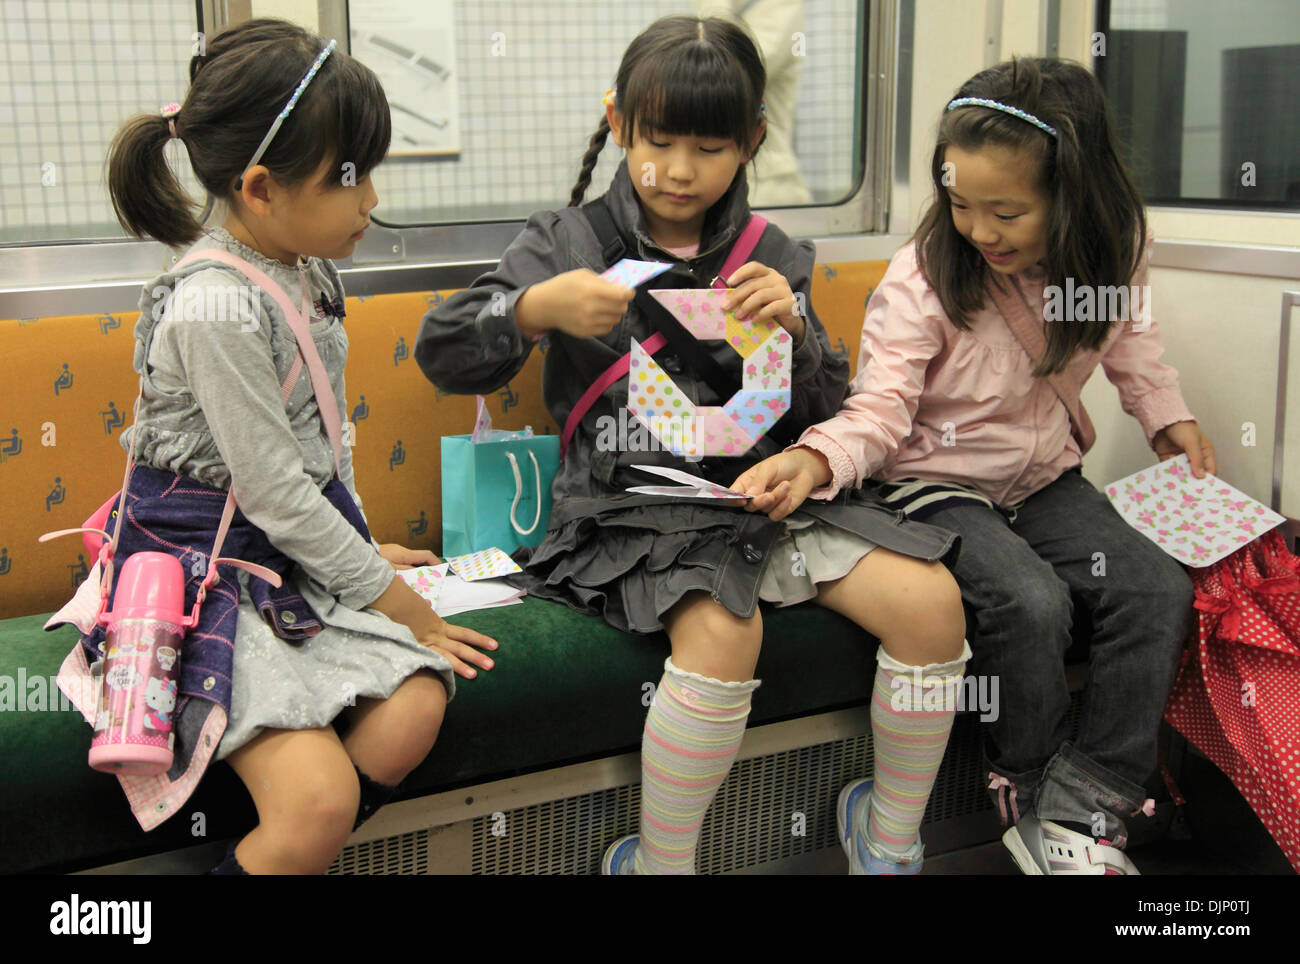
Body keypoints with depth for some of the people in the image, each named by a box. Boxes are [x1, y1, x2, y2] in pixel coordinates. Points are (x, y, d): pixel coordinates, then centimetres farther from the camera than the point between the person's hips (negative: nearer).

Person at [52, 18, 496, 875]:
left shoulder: (306, 268, 5)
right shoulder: (215, 309, -22)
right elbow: (275, 493, -19)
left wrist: (364, 548, 17)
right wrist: (400, 604, -11)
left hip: (304, 548, 8)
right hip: (210, 566, -8)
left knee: (413, 712, -14)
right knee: (322, 799, -23)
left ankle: (268, 856, 2)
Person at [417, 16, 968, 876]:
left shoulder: (772, 258, 11)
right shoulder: (568, 241, 3)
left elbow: (823, 416, 10)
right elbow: (443, 355, -4)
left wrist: (793, 330, -10)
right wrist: (536, 308, -23)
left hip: (760, 491, 4)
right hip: (631, 511, -4)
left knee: (932, 601, -13)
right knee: (722, 631, -34)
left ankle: (891, 836, 12)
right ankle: (657, 862, -8)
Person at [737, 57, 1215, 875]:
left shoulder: (1110, 257, -5)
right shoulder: (923, 277, -18)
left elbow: (1129, 342, 17)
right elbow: (882, 407, -20)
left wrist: (1170, 416, 4)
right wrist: (815, 460, -39)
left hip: (1046, 477, 5)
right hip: (938, 484, -5)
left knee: (1160, 590, -15)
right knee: (1031, 605, -29)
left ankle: (1081, 807, -6)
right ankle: (1031, 789, 0)